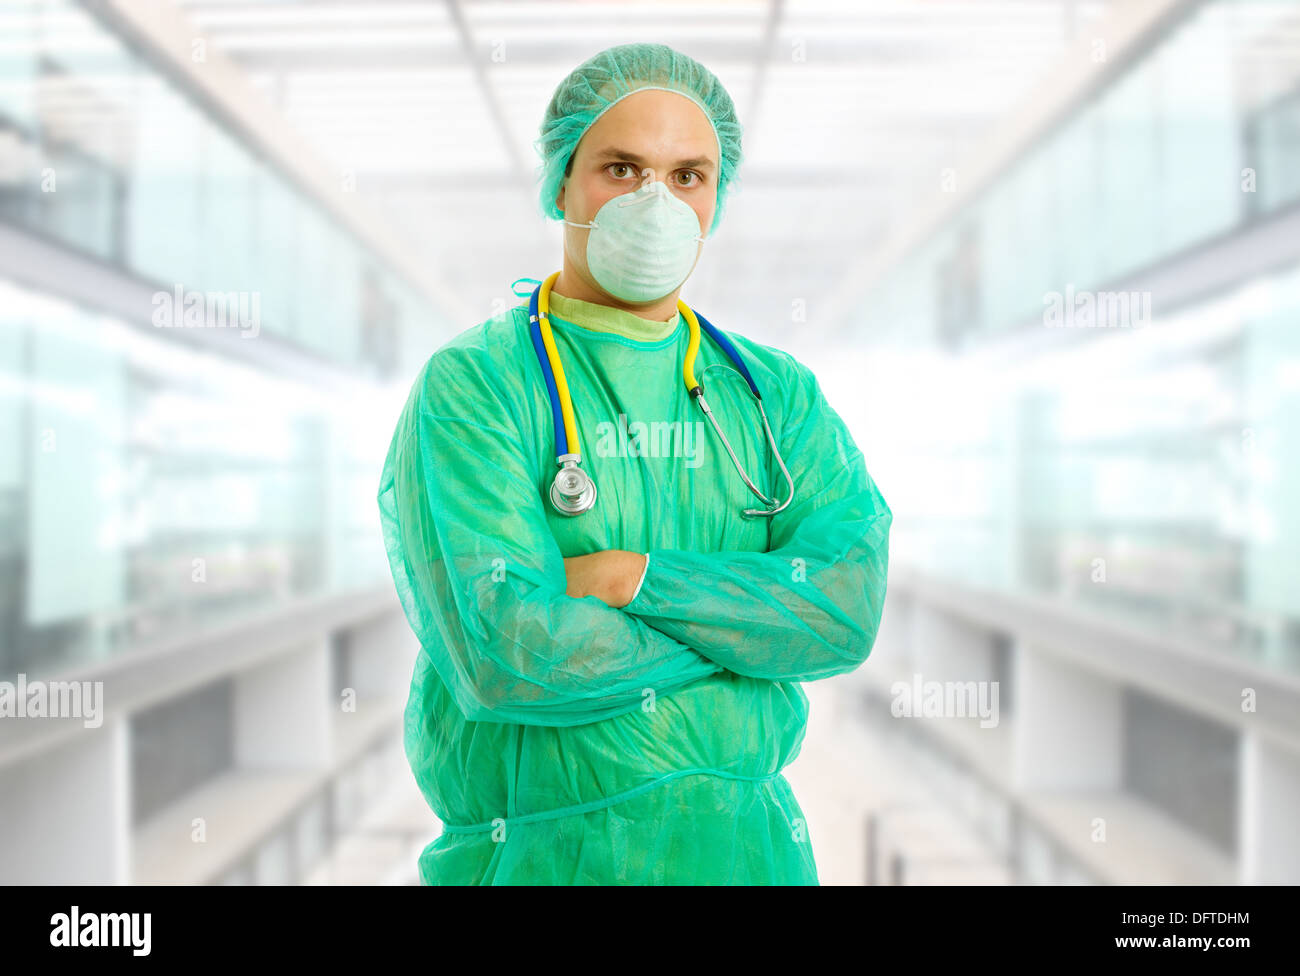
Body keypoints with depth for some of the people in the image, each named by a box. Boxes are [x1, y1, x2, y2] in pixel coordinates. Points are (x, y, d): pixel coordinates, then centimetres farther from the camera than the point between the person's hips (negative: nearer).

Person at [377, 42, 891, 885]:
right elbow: (503, 655, -22)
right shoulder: (472, 385, -10)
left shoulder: (777, 391, 4)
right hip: (542, 852, -4)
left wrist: (640, 581, -20)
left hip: (751, 845, 4)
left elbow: (849, 607, -10)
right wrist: (748, 626, -12)